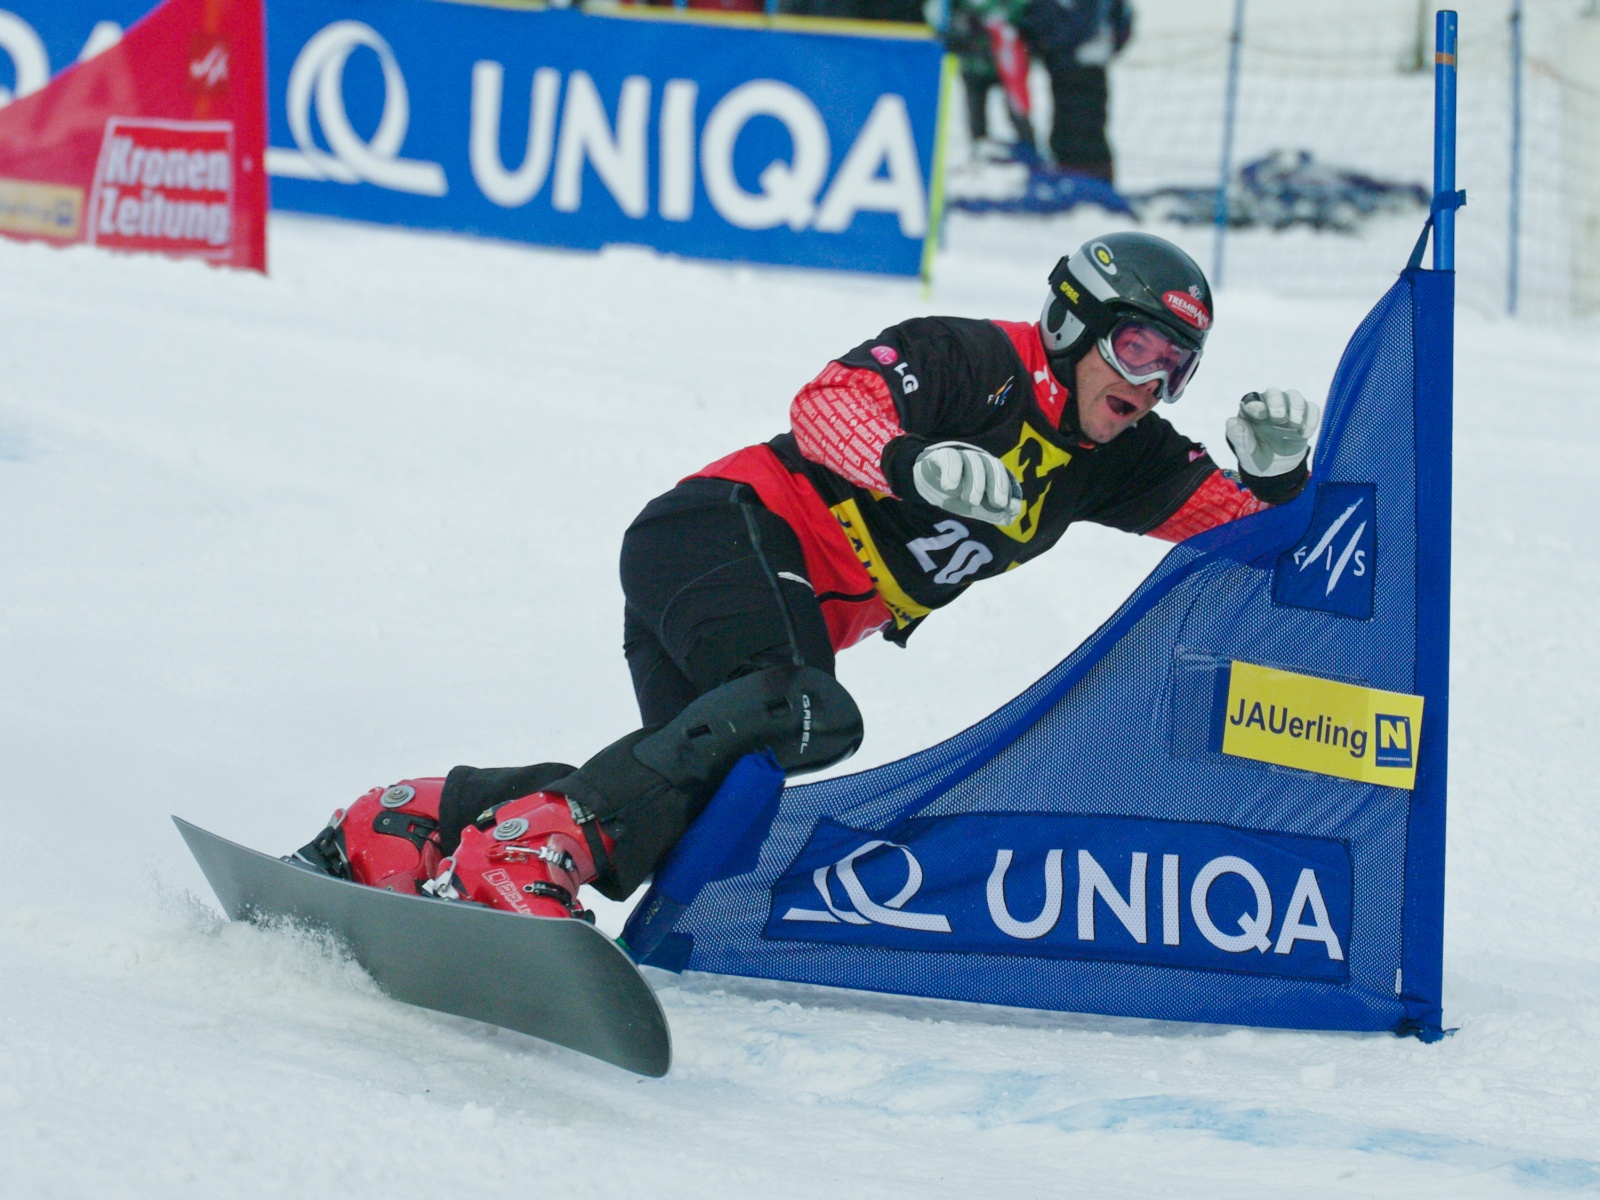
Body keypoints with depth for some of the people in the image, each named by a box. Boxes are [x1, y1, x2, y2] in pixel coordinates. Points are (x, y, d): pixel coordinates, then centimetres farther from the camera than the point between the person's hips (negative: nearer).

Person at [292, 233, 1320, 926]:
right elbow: (829, 404, -23)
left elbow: (1244, 525, 13)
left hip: (782, 614, 9)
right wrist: (919, 463, -42)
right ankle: (525, 853, -44)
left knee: (700, 787, -7)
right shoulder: (967, 361, -9)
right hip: (726, 534, -9)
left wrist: (1278, 469, -8)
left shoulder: (1115, 457, 14)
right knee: (807, 716, -33)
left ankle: (396, 828, -3)